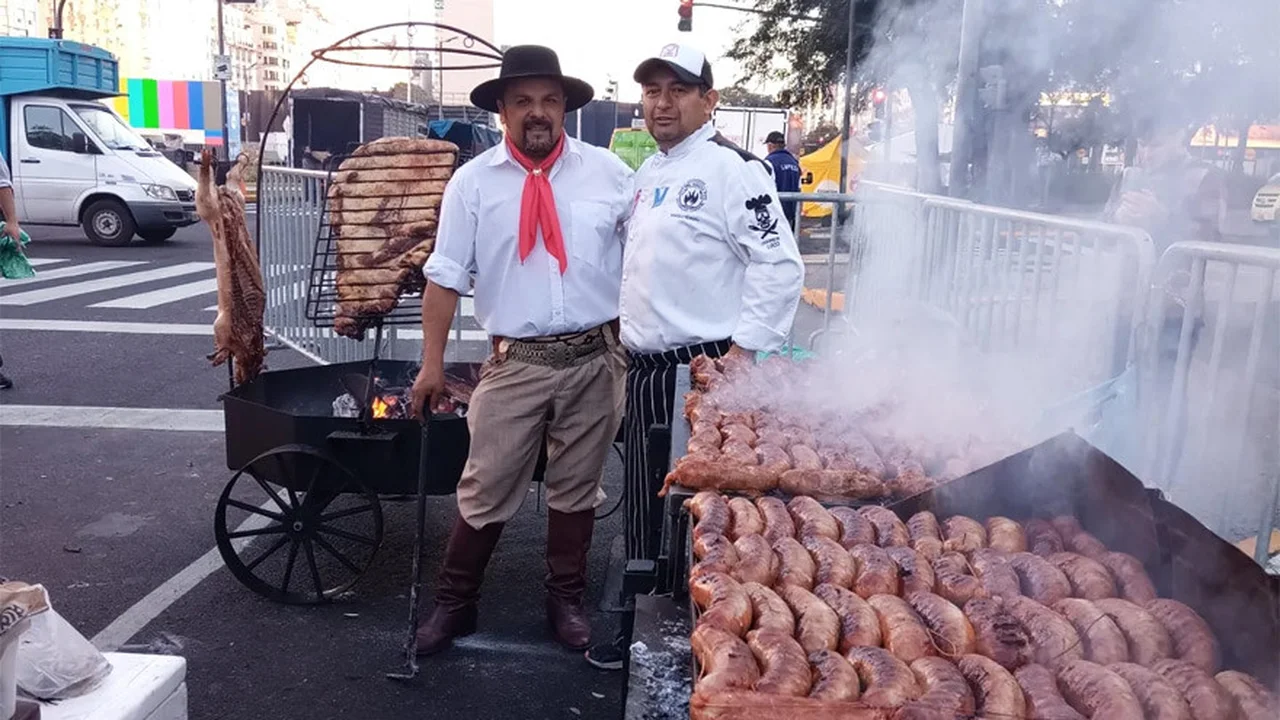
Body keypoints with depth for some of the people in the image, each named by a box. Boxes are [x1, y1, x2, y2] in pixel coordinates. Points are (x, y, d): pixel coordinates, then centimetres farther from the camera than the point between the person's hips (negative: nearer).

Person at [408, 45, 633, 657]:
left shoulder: (608, 171, 3)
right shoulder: (473, 181, 0)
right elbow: (445, 276, 1)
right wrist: (432, 363, -2)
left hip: (595, 358, 1)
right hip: (516, 362, -1)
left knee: (577, 487, 14)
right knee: (486, 489, 4)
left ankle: (565, 599, 32)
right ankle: (454, 603, 24)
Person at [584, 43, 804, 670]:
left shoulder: (730, 167, -11)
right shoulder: (648, 172, 16)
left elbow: (780, 266, -16)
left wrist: (740, 353, -18)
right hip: (645, 370, 9)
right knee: (644, 511, 16)